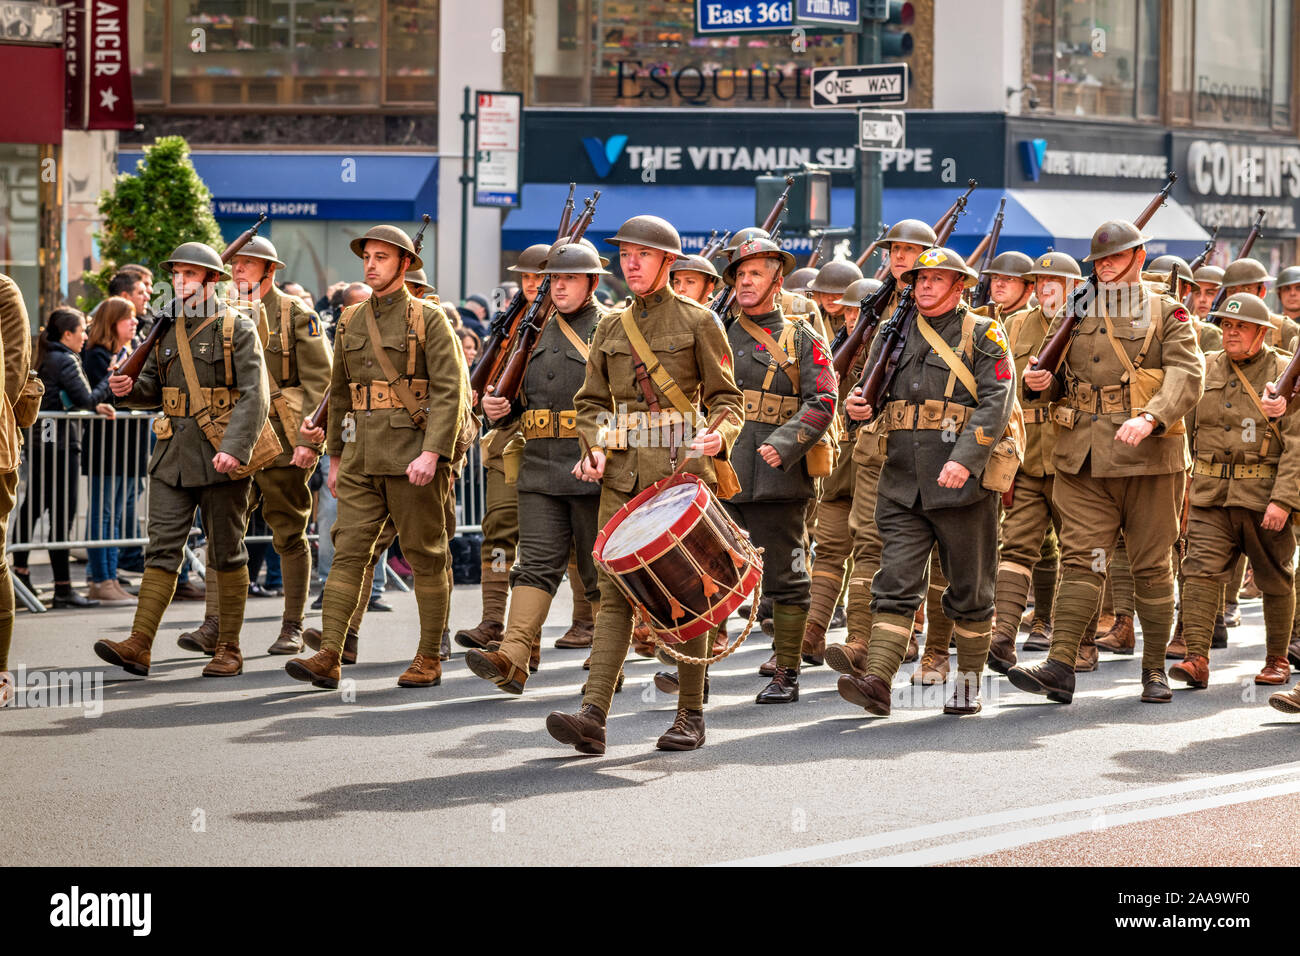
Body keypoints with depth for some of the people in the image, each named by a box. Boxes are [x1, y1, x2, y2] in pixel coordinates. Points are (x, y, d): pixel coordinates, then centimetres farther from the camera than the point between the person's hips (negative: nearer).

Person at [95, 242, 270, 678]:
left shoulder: (237, 328, -6)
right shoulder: (167, 328, 12)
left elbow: (255, 395, -13)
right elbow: (154, 388, 21)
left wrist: (234, 447, -26)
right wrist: (129, 389, -3)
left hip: (221, 460, -5)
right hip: (173, 456, 5)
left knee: (226, 555, 4)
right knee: (161, 549, -3)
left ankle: (229, 649, 11)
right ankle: (139, 645, -10)